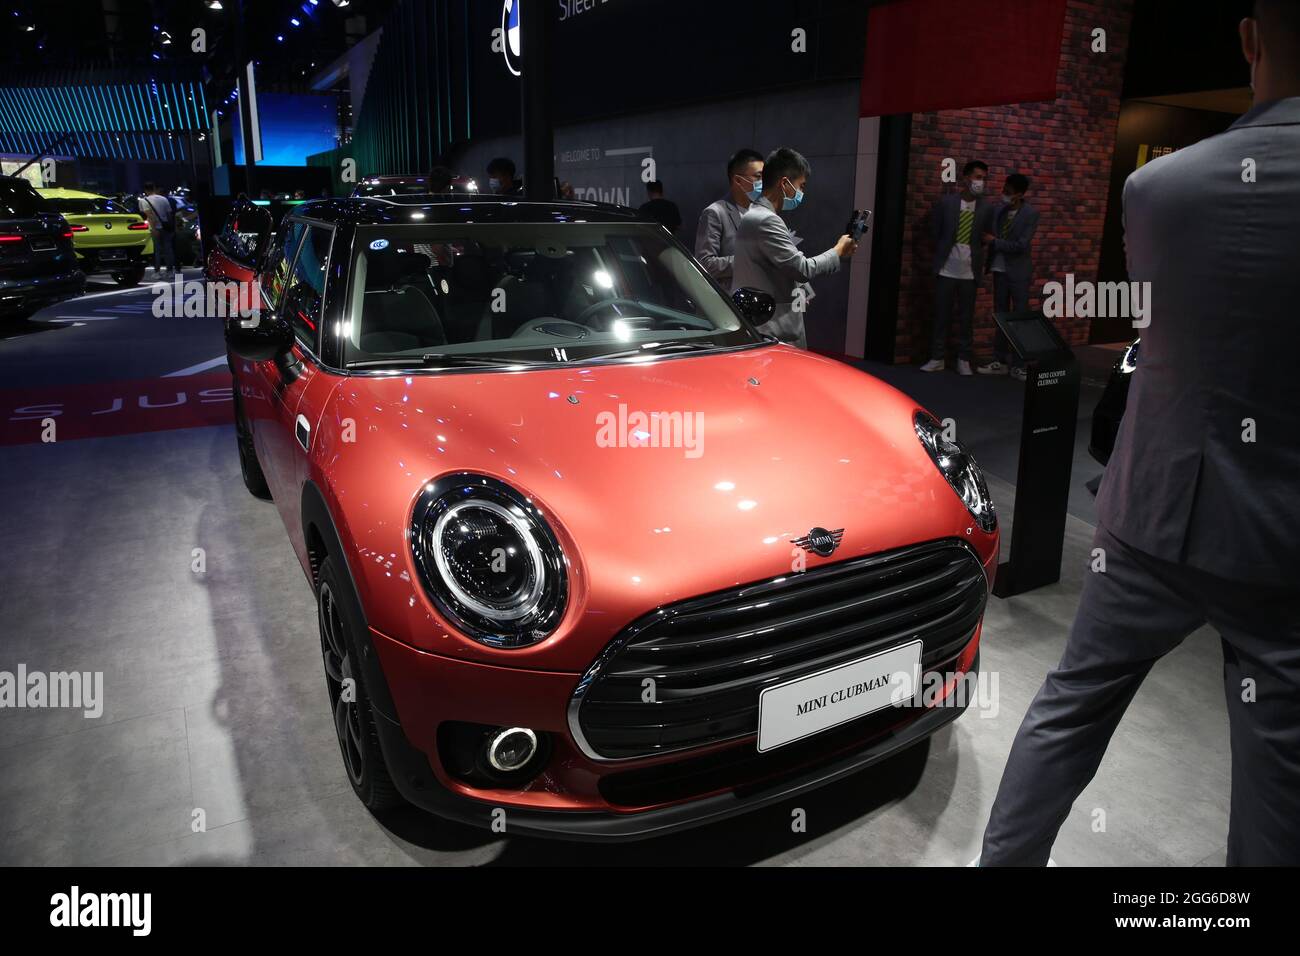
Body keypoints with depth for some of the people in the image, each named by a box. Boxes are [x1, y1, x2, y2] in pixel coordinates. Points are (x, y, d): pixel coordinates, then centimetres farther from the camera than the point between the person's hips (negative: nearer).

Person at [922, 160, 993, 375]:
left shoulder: (986, 207, 1)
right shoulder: (945, 202, -1)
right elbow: (934, 232, 7)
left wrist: (976, 257, 4)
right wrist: (943, 253, 8)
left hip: (970, 271, 1)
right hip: (946, 269, 0)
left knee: (967, 318, 5)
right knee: (941, 315, 3)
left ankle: (964, 360, 12)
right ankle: (937, 359, 11)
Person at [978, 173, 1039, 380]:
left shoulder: (1031, 214, -11)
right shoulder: (998, 210, 2)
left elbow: (1020, 246, -18)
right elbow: (988, 235, 6)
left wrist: (994, 242, -15)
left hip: (1018, 272, -4)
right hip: (1000, 270, 5)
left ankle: (1018, 365, 4)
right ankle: (1000, 361, 16)